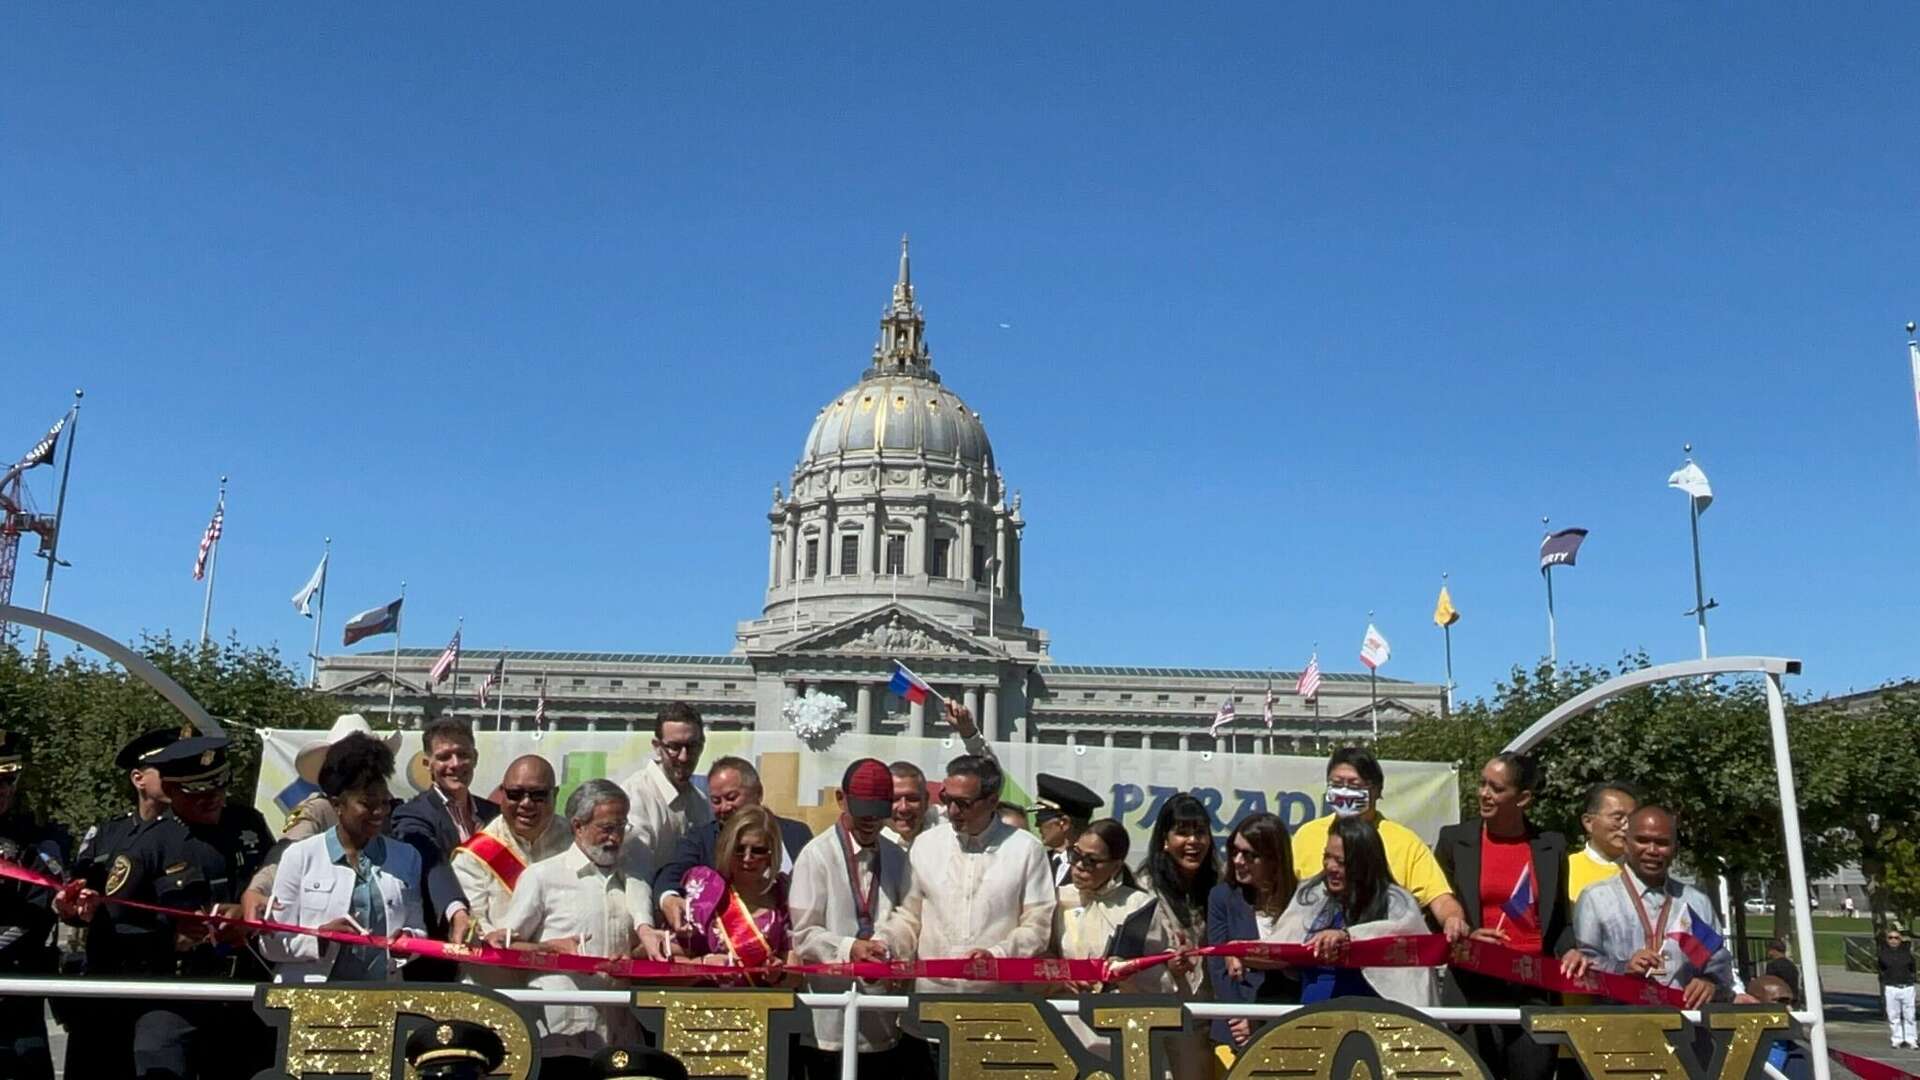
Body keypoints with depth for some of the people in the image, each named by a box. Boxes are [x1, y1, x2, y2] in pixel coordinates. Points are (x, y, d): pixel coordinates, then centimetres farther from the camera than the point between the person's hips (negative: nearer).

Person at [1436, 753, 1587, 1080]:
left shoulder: (1552, 845, 7)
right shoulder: (1454, 839, 2)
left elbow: (1560, 920, 13)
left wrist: (1570, 951, -6)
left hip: (1536, 988, 1)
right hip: (1476, 985, -1)